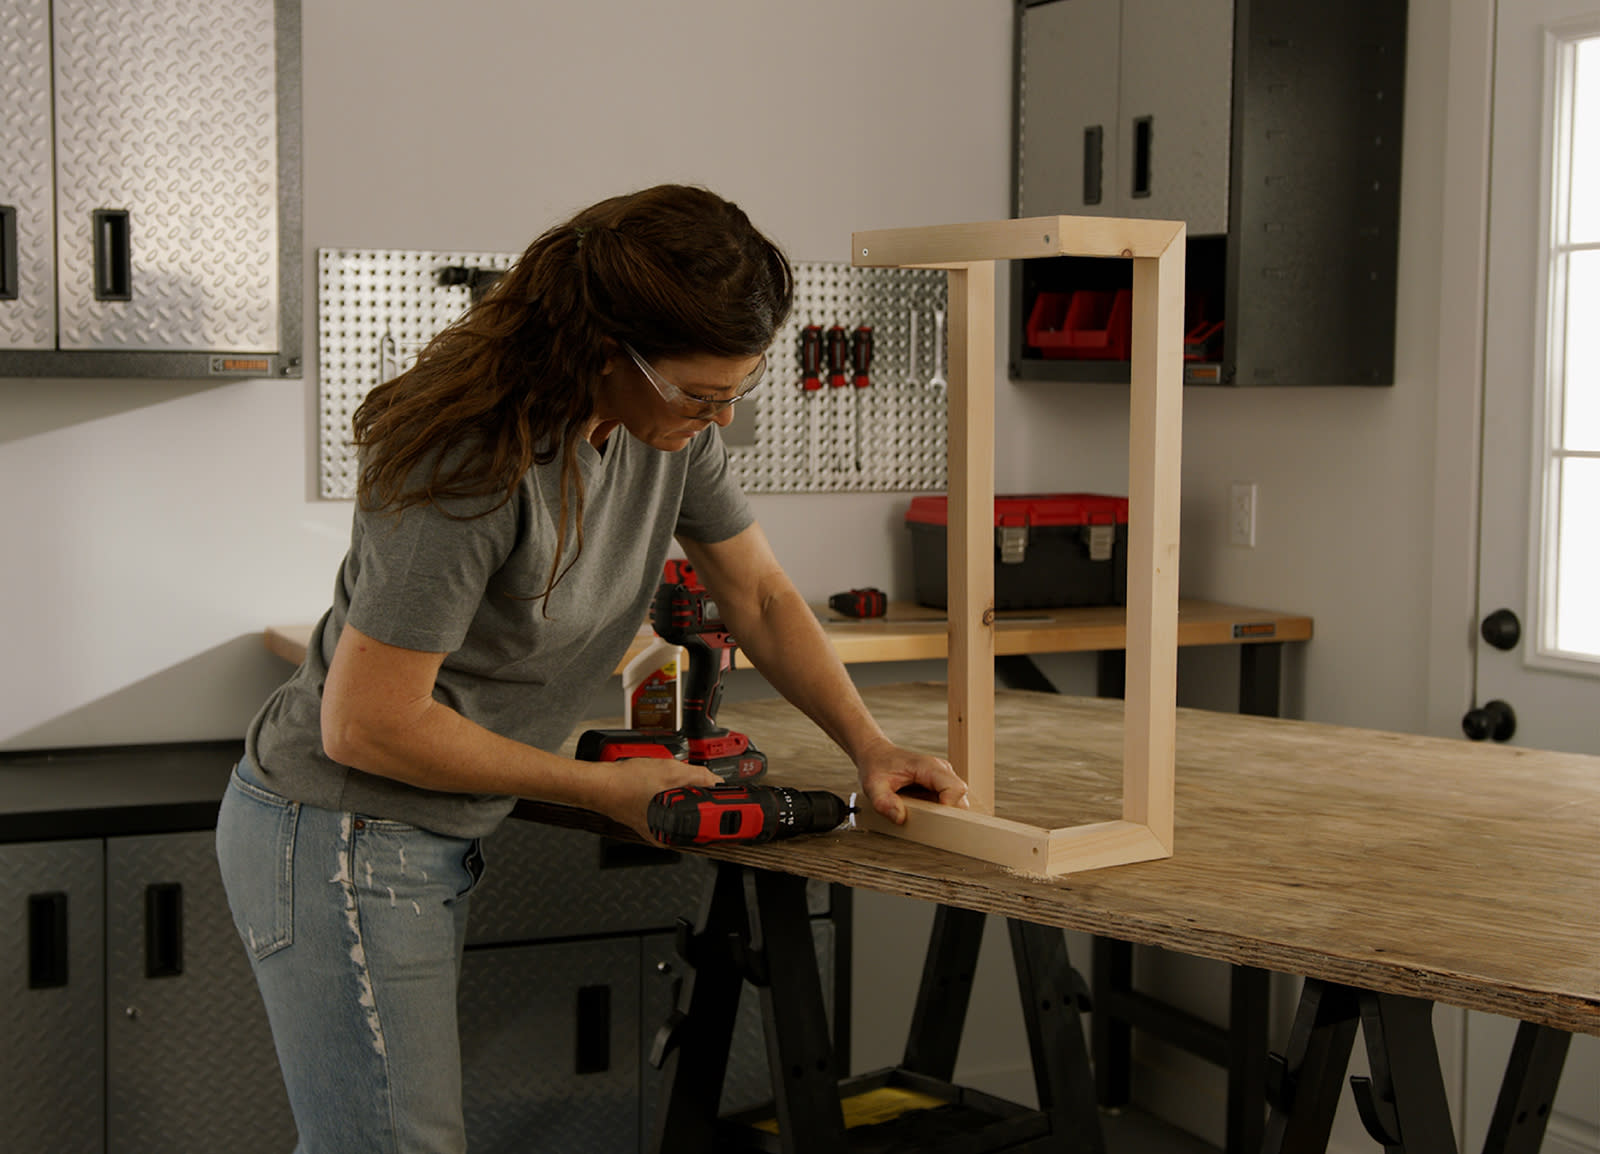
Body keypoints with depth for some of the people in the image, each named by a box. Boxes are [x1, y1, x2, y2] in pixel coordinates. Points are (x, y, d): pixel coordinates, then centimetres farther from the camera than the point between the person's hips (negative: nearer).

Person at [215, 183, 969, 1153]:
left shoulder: (676, 422, -4)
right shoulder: (475, 463, -28)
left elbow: (760, 595, 10)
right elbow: (366, 726, -23)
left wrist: (871, 746, -3)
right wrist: (606, 789, -14)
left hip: (440, 841, 8)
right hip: (341, 841, -8)